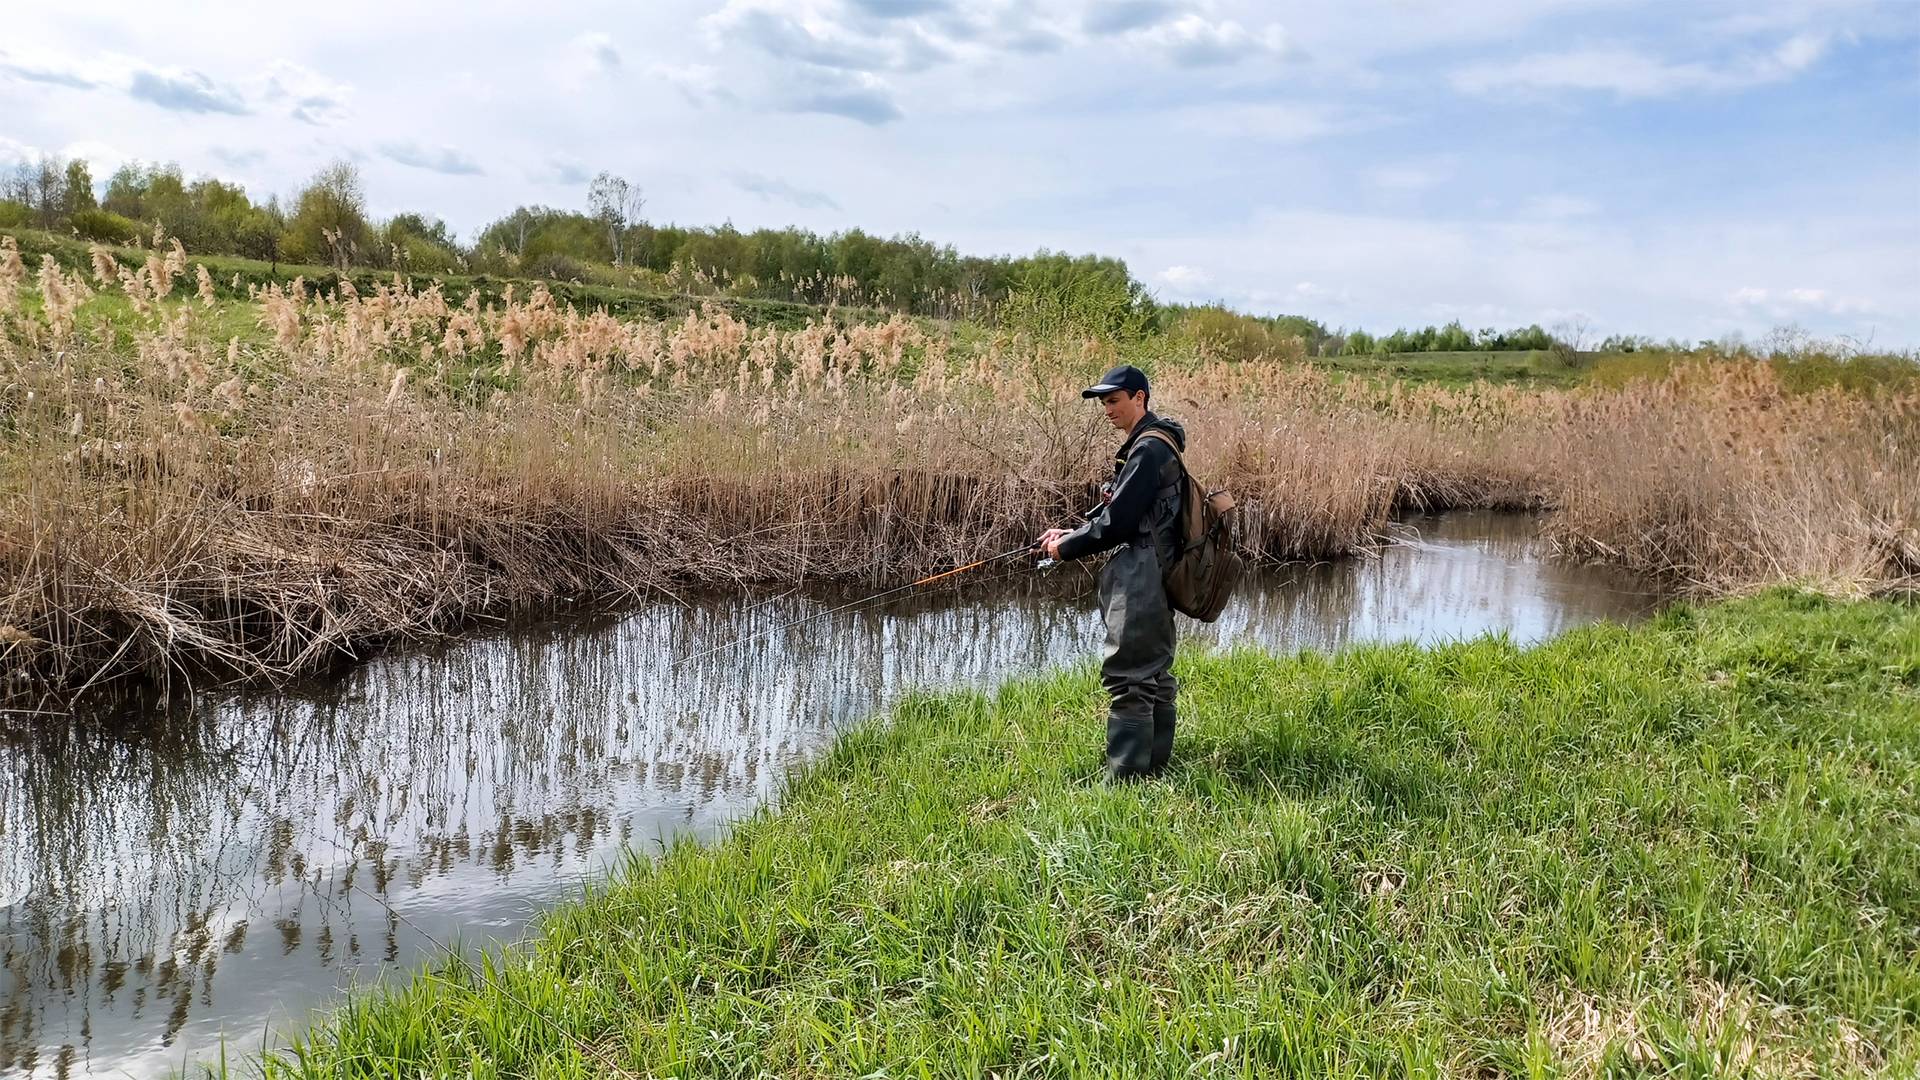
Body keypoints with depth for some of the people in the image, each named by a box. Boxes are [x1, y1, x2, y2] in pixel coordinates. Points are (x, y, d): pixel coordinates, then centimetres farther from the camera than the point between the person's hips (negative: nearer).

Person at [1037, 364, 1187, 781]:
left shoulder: (1149, 449, -15)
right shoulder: (1151, 446, 18)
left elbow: (1118, 521, -18)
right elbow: (1120, 514, 21)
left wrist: (1067, 547, -6)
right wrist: (1069, 534, 10)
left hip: (1140, 582, -11)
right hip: (1150, 580, 11)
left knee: (1127, 677, -9)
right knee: (1154, 676, 15)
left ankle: (1126, 778, -7)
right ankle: (1153, 767, 23)